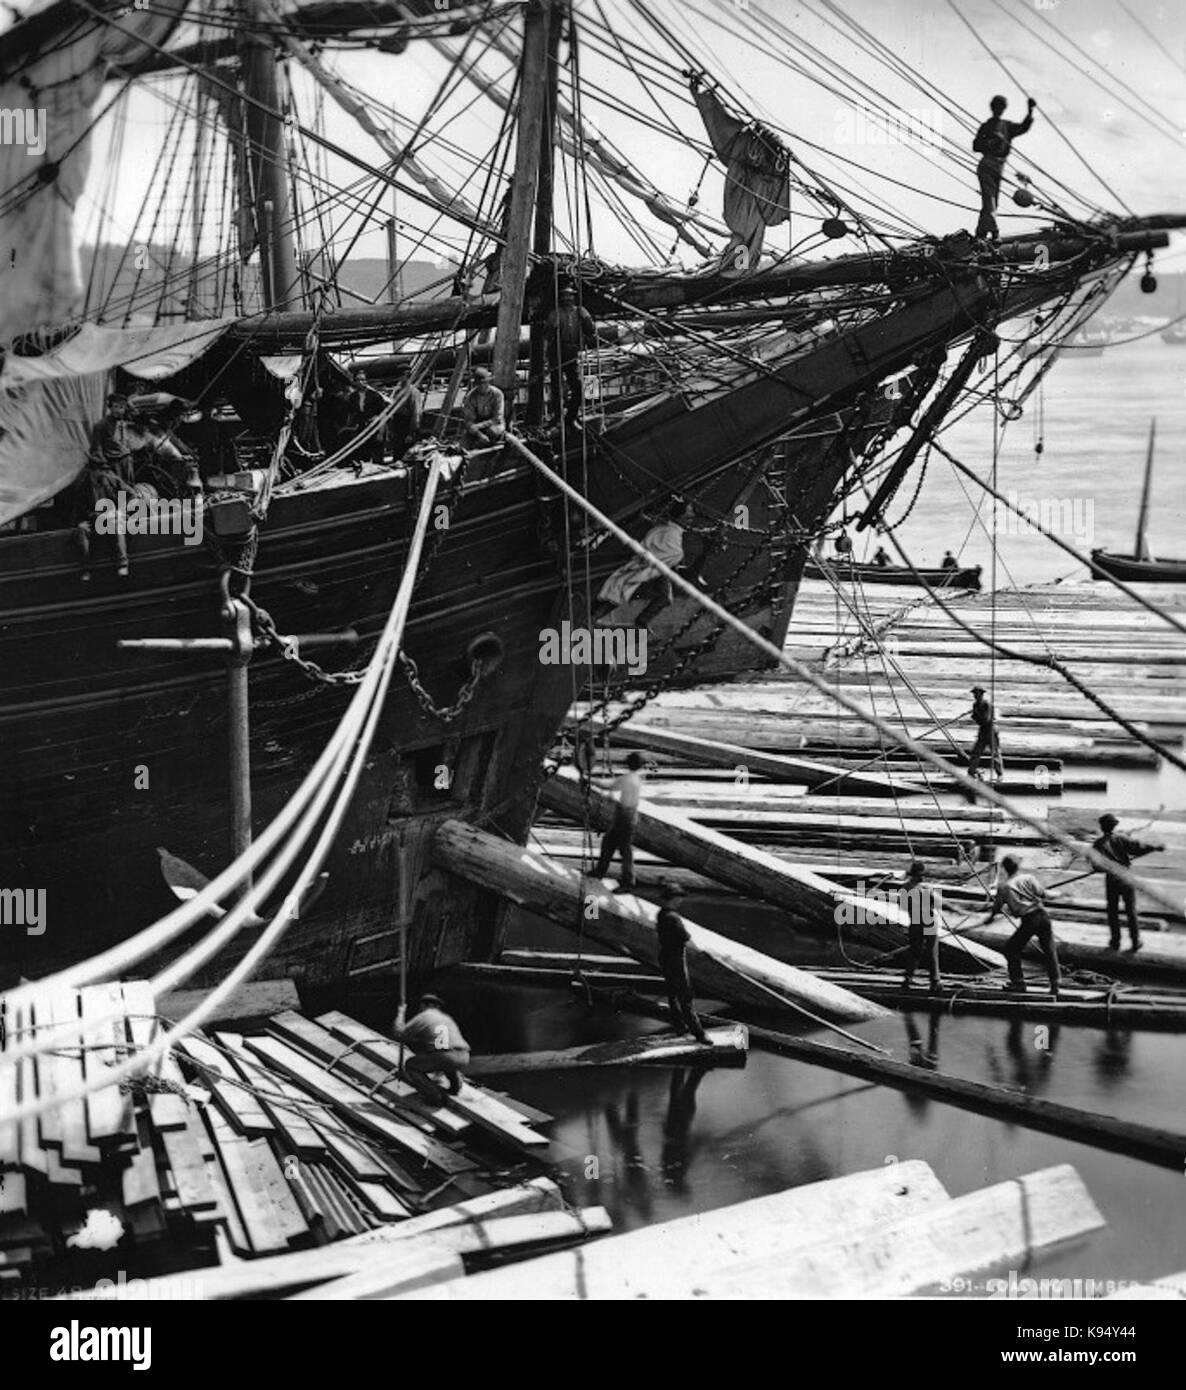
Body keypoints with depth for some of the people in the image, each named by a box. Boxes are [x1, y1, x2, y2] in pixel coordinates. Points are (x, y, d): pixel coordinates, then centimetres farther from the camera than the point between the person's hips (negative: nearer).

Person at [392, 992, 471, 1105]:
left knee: (410, 1065, 14)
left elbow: (398, 1035, 11)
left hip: (444, 1057, -7)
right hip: (464, 1059, 7)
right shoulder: (447, 1018, 31)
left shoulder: (421, 1017, 12)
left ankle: (435, 1096, 3)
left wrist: (400, 1014, 28)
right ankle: (455, 1083, 22)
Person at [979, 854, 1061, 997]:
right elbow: (1044, 894, -2)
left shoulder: (1003, 886, 4)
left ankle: (1018, 984, 13)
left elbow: (997, 906, 14)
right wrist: (1055, 894, 20)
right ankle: (1055, 986, 8)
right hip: (1042, 915, 2)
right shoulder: (1028, 878, 3)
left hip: (1028, 921, -2)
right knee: (1049, 950, 10)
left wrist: (989, 918, 34)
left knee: (1011, 948, 15)